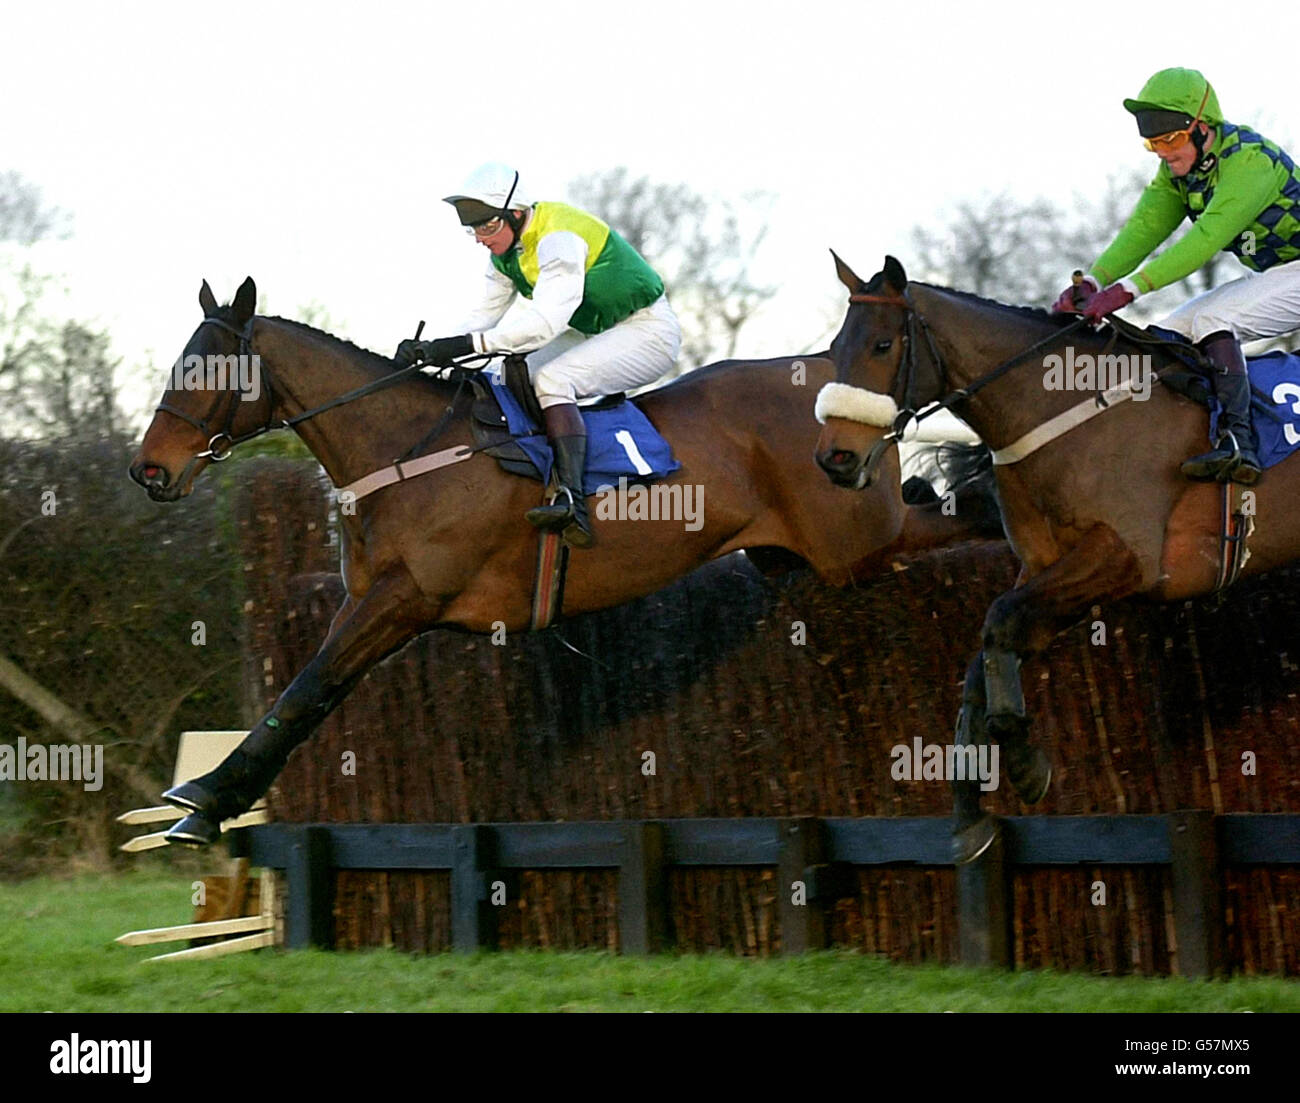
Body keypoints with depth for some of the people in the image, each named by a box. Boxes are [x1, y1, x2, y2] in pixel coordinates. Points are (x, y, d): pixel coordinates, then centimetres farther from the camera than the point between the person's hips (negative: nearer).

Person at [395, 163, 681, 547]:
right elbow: (487, 313, 5)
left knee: (551, 379, -30)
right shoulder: (507, 249, 1)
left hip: (648, 331, -10)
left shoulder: (558, 240, -29)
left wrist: (467, 344, -45)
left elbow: (546, 321, -40)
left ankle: (572, 501, -44)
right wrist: (431, 349, -13)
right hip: (593, 333, 10)